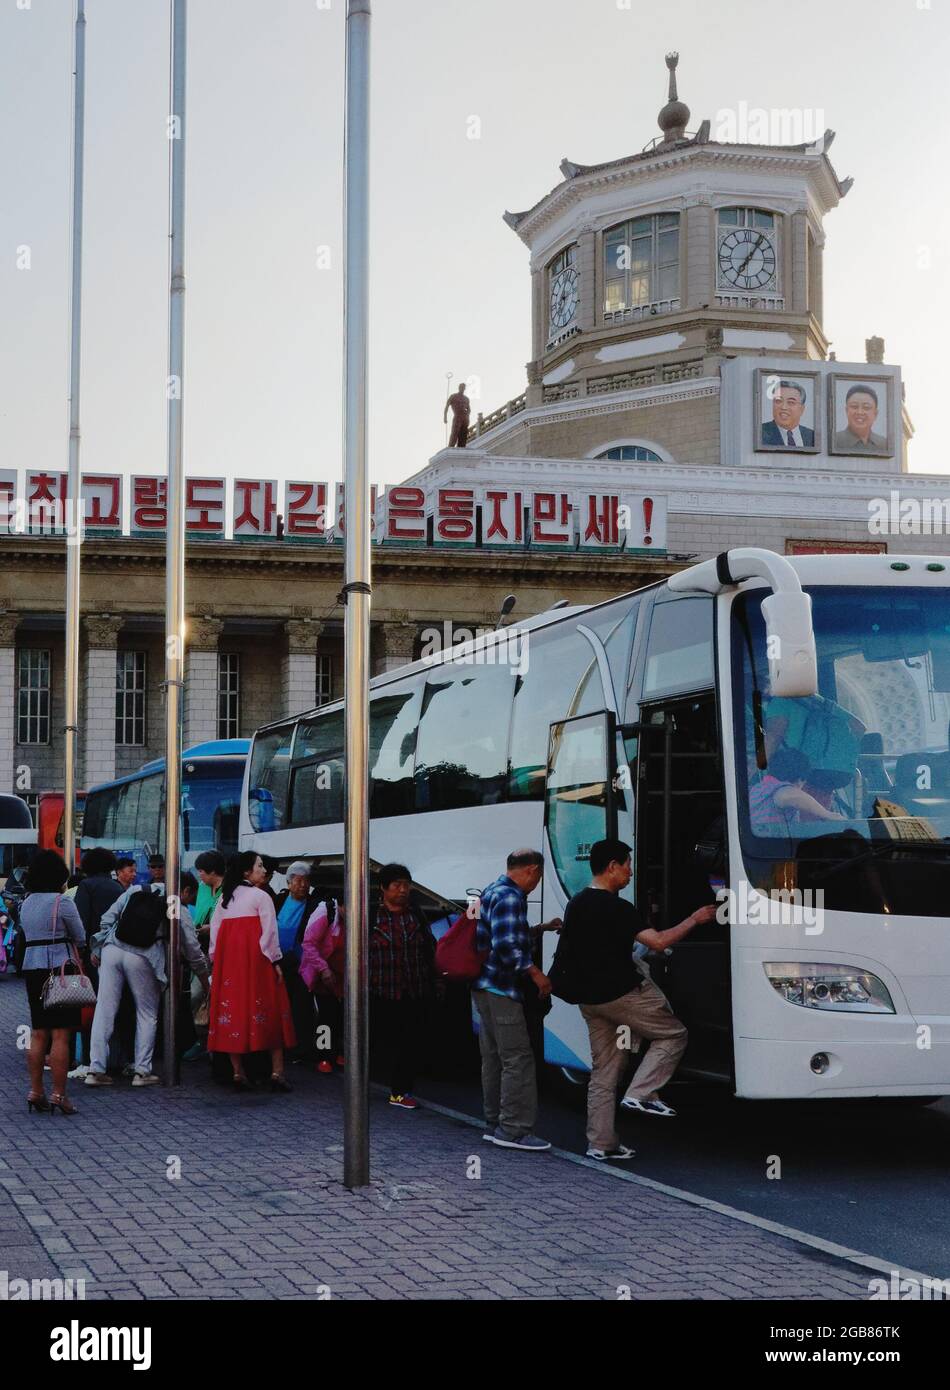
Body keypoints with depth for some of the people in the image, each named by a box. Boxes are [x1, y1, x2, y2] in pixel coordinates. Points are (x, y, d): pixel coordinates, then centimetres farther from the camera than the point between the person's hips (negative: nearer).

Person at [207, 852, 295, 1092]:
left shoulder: (225, 898, 12)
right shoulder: (260, 896, -5)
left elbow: (215, 930, 10)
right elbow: (270, 931, -9)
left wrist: (215, 960, 14)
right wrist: (275, 961, -3)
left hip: (228, 960, 5)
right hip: (255, 960, -5)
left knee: (233, 1007, 6)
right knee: (268, 1009, 0)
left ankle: (238, 1072, 4)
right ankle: (277, 1072, -5)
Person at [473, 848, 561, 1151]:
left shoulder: (493, 891, 16)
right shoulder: (510, 897, -16)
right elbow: (506, 947, -24)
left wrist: (540, 929, 28)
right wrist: (536, 974, -16)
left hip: (486, 988, 11)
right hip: (502, 990, -11)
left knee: (494, 1058, 15)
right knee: (518, 1059, -7)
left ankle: (495, 1124, 21)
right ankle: (513, 1129, -6)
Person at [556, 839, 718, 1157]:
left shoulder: (576, 904, 11)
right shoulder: (615, 907, -16)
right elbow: (658, 941, -20)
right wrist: (694, 919, -8)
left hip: (589, 998, 8)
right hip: (621, 994, -8)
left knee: (603, 1071, 11)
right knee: (672, 1035, 8)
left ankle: (600, 1143, 10)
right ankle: (640, 1094, -3)